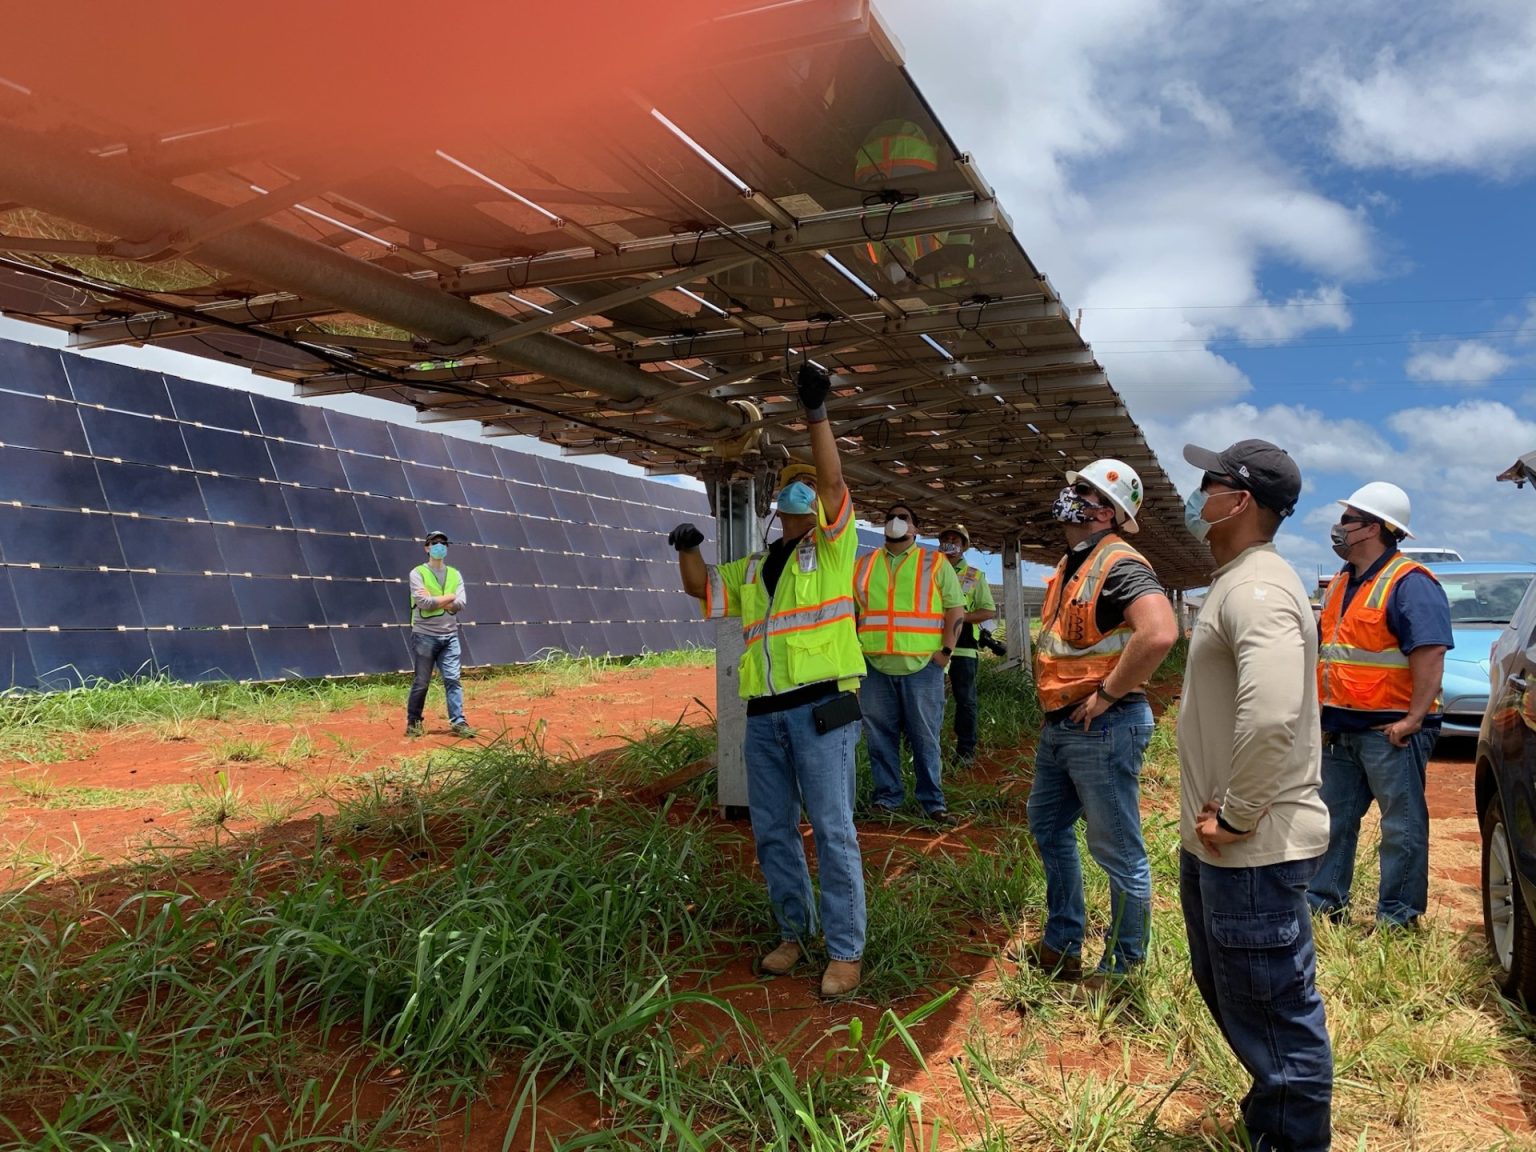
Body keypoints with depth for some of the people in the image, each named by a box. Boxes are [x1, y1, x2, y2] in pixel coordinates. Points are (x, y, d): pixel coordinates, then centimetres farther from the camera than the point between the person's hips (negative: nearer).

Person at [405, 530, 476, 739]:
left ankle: (458, 722, 0)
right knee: (421, 683, 4)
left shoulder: (455, 574, 11)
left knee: (453, 680, -1)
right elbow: (424, 603, -16)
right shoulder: (418, 573, -2)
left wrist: (434, 600, -11)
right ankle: (413, 722, 17)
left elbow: (460, 605, -2)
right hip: (425, 635, -4)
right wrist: (449, 597, -7)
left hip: (449, 636, 4)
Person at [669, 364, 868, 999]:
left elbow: (832, 480, -13)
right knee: (771, 830, 12)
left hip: (821, 708, -6)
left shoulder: (832, 547, 2)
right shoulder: (754, 568, 20)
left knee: (832, 828, -4)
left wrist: (817, 413, -22)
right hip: (763, 714, 7)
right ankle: (794, 932, 27)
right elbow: (701, 586, 22)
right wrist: (688, 549, 1)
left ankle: (845, 950, 5)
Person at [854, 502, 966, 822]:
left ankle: (933, 801, 13)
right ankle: (887, 796, 19)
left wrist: (946, 651, -6)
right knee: (879, 736, 7)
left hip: (923, 665, -2)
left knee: (925, 737, 3)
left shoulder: (935, 563, 6)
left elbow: (956, 609, 2)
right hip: (874, 666, 3)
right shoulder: (864, 564, 13)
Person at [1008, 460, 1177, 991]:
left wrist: (1107, 694, -25)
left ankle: (1122, 970, 17)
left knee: (1118, 850, 2)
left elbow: (1160, 633, -35)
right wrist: (1052, 689, 14)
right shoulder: (1070, 565, 12)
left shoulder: (1119, 565, -18)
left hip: (1102, 728, -10)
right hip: (1059, 725, 11)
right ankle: (1061, 945, 34)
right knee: (1048, 828, 20)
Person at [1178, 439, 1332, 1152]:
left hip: (1254, 850, -11)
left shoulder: (1258, 589, -21)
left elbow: (1272, 718, -34)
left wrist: (1235, 816, -23)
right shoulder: (1236, 580, 13)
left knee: (1275, 1014, 2)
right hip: (1217, 846, 11)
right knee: (1226, 990, 25)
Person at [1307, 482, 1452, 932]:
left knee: (1402, 825, 2)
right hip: (1341, 728, 9)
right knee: (1332, 819, 15)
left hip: (1389, 729, -9)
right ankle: (1322, 902, 25)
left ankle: (1398, 918, 11)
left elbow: (1430, 653, -22)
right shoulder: (1342, 583, 14)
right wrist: (1323, 712, 16)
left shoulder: (1409, 583, -14)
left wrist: (1413, 718, -24)